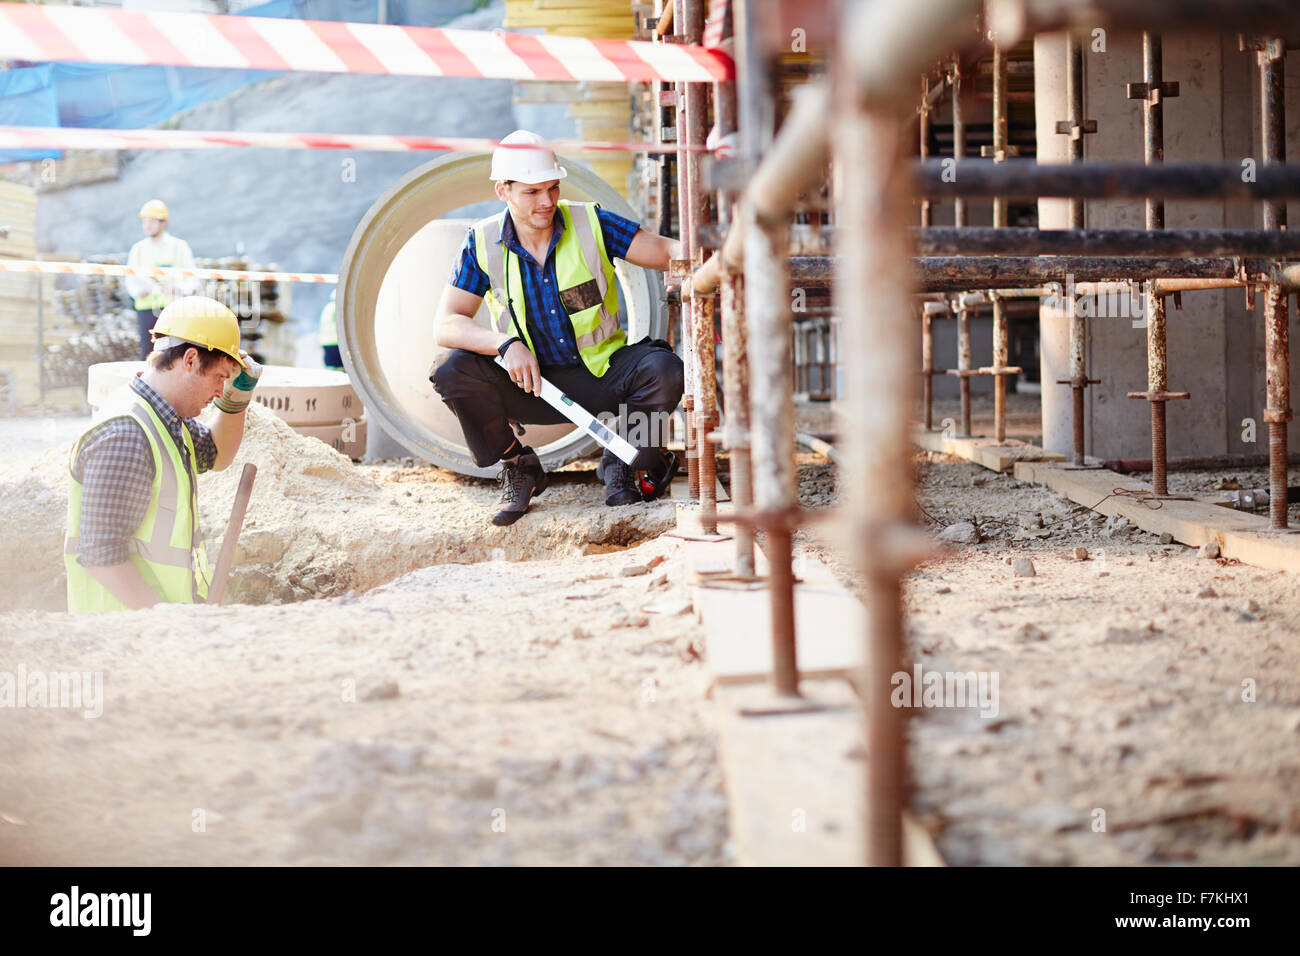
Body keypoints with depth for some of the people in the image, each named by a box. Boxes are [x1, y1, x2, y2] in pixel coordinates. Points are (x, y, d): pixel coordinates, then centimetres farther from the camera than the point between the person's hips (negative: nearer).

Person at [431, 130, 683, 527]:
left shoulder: (589, 223, -8)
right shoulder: (483, 242, -7)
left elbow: (664, 250, -14)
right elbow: (445, 325, -12)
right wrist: (506, 343, -30)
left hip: (603, 375, -1)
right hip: (535, 387, 1)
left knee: (663, 370, -30)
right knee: (452, 371, -24)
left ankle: (620, 462, 0)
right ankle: (519, 468, -1)